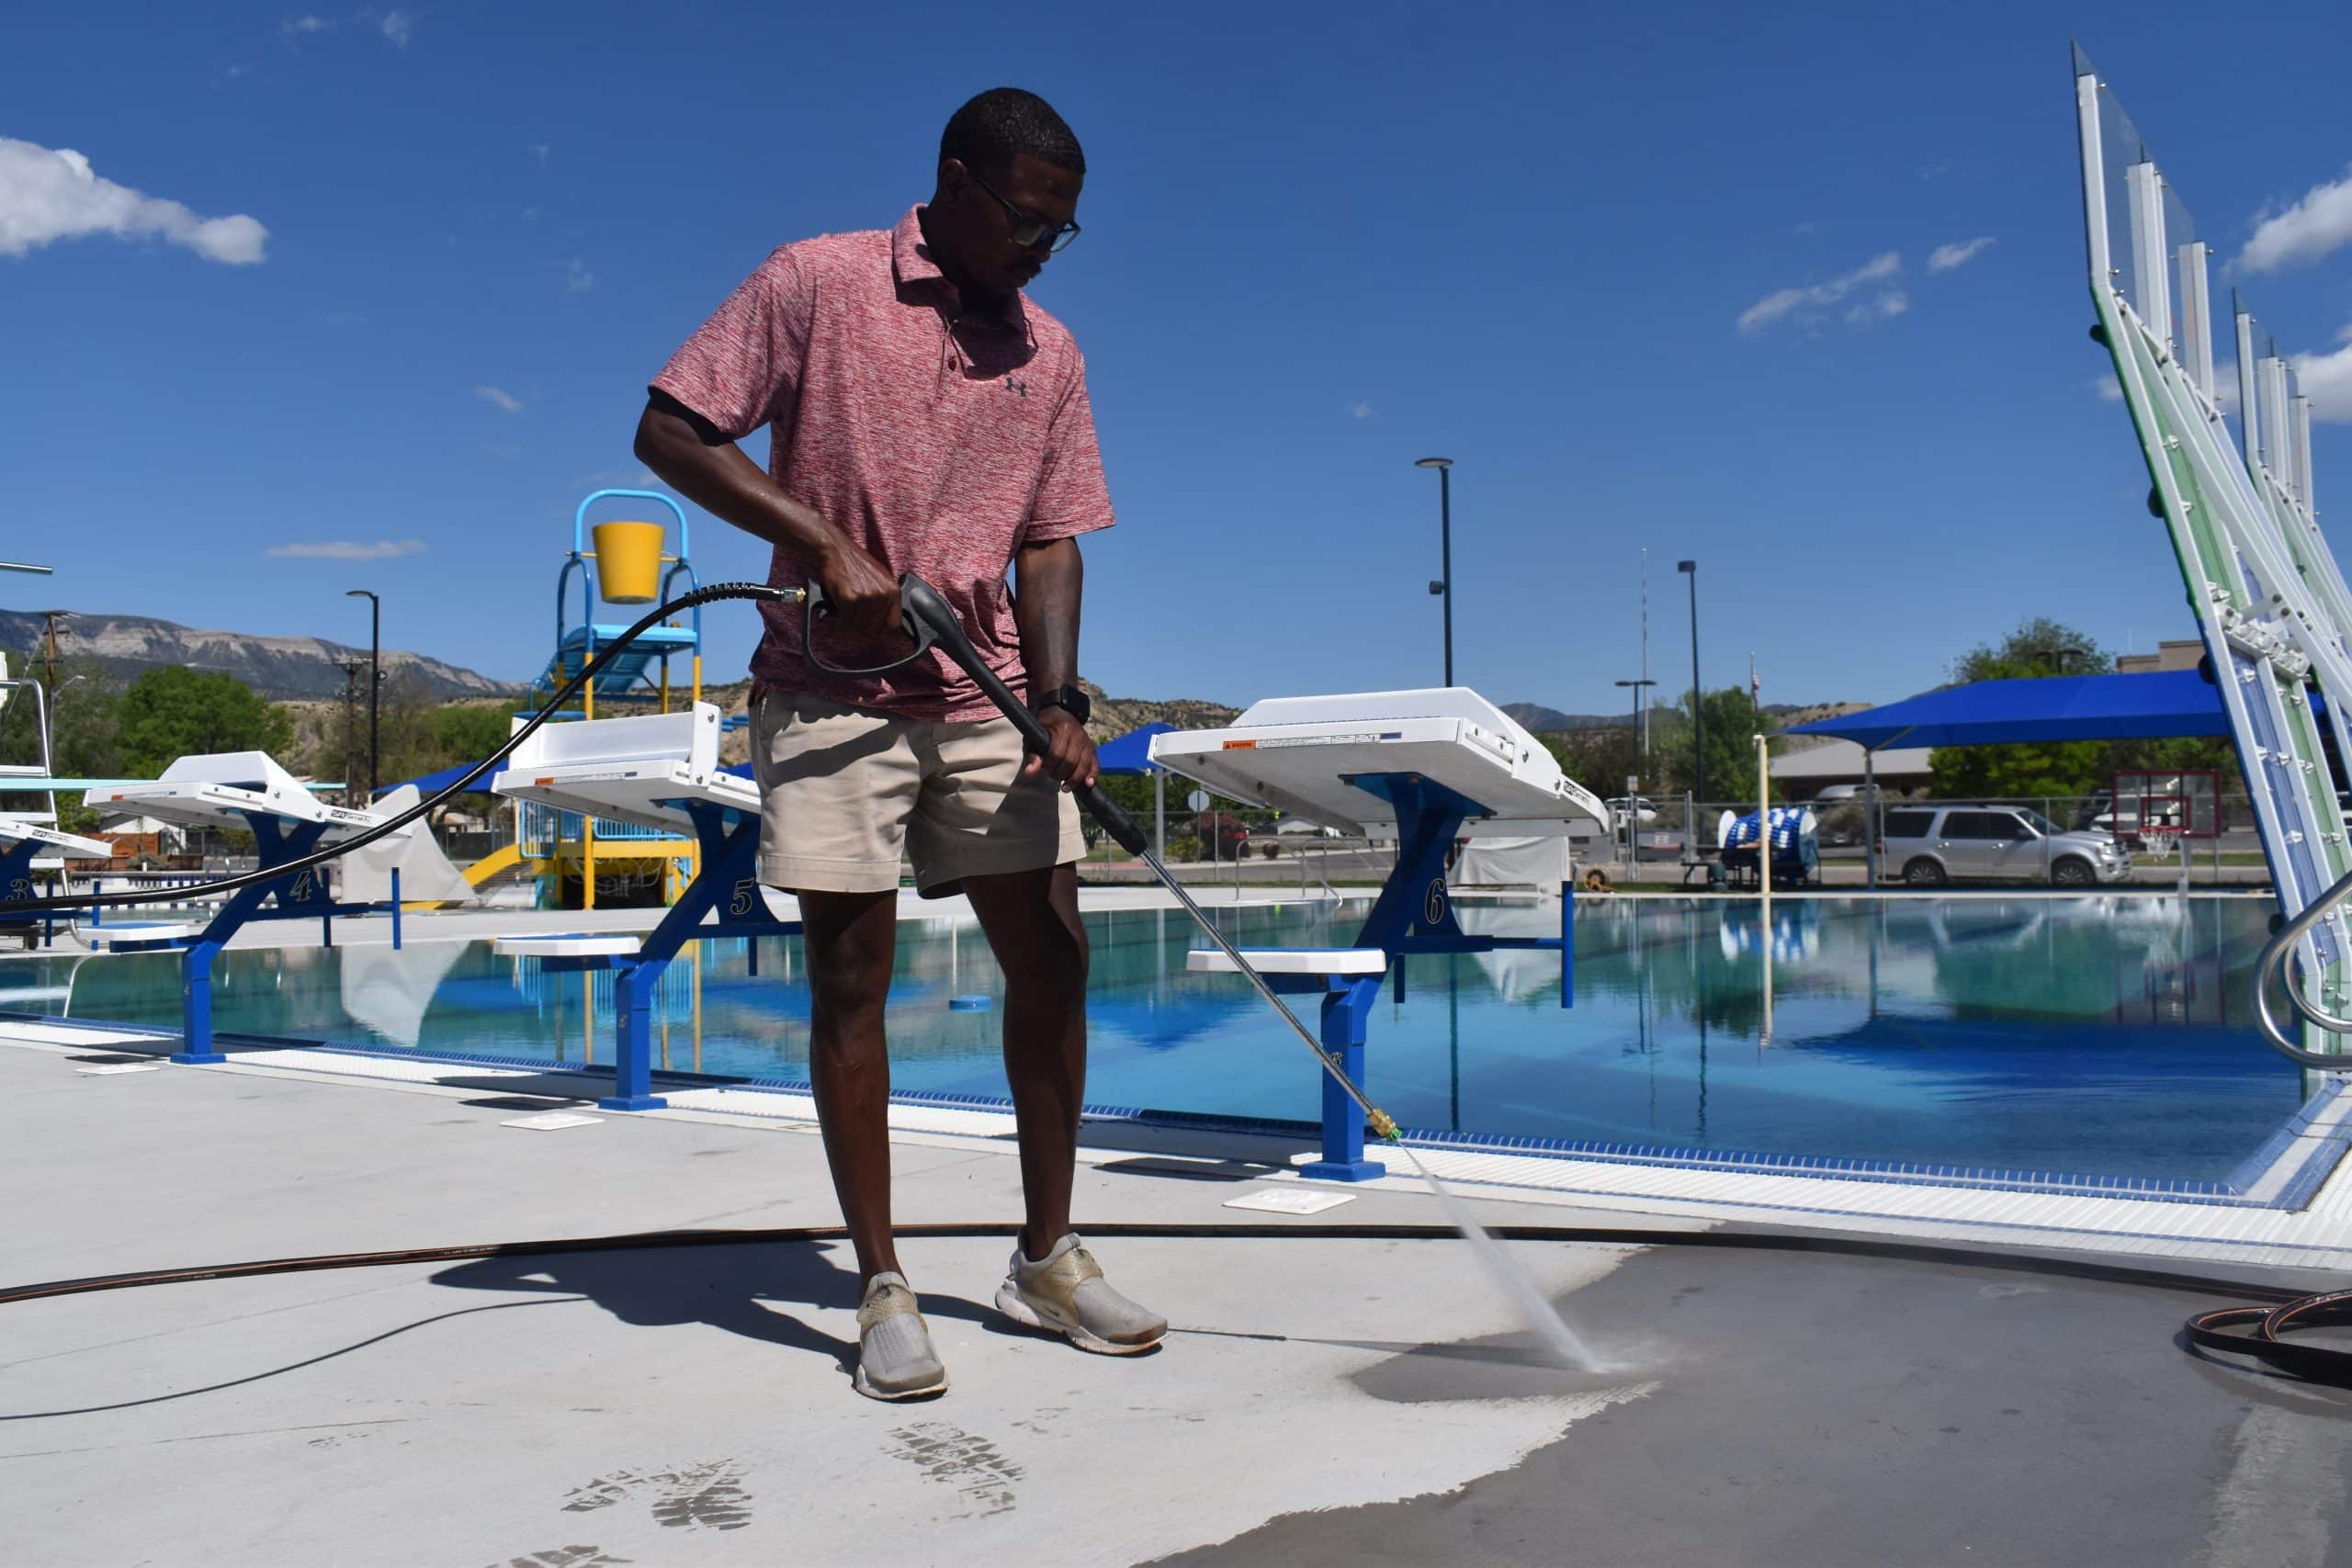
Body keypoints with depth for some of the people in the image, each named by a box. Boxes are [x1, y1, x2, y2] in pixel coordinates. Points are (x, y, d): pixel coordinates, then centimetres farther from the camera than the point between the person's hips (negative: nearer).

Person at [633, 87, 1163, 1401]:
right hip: (833, 691, -4)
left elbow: (1049, 544, 9)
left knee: (1053, 958, 0)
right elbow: (671, 431, -5)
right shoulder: (818, 284, -1)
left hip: (987, 695, 5)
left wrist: (1060, 699, -7)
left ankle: (1047, 1258, 15)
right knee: (850, 978, -4)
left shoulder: (1050, 352, 11)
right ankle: (883, 1289, 8)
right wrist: (828, 544, -16)